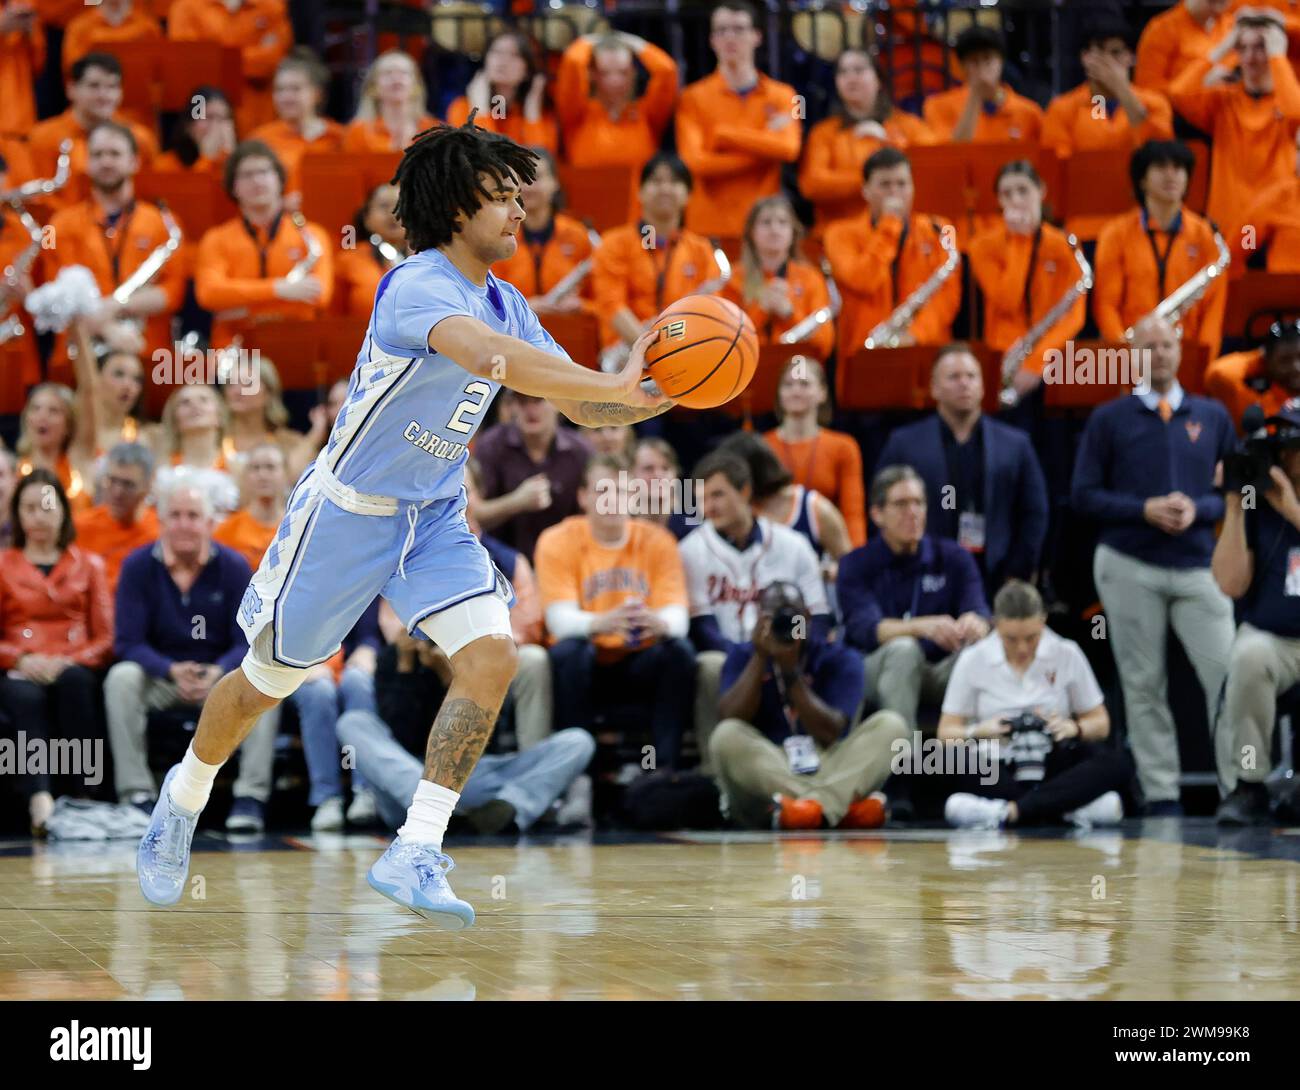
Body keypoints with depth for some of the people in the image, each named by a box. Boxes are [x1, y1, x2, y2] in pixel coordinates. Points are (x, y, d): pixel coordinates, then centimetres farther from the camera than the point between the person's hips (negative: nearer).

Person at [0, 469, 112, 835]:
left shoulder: (88, 565, 21)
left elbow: (105, 637, 11)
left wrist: (69, 662, -8)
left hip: (74, 668, 1)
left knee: (73, 681, -37)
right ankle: (40, 799, -58)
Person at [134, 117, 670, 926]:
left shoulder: (505, 304, 2)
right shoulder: (417, 288, -24)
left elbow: (581, 406, 5)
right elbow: (493, 357, -44)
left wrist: (662, 396, -14)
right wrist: (613, 384, -50)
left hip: (435, 518, 6)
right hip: (346, 513, -6)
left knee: (492, 655, -17)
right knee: (267, 682, 9)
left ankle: (414, 854, -13)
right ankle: (187, 797, 40)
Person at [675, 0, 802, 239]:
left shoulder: (782, 96, 10)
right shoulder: (694, 97, 4)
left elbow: (788, 148, -7)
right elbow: (694, 162, -9)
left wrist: (723, 134, -5)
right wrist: (764, 148, -7)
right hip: (709, 226, -1)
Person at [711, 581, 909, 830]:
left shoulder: (839, 659, 5)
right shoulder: (743, 656, 8)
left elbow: (831, 734, -10)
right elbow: (730, 721, -10)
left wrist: (791, 671, -18)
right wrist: (760, 658, -15)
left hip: (830, 773, 1)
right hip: (766, 779, -1)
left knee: (890, 724, -20)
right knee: (727, 736, -30)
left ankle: (818, 803, -44)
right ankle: (846, 805, -40)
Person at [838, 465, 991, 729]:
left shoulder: (954, 558, 7)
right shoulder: (856, 566, 0)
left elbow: (980, 614, -7)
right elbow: (865, 628, -17)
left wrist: (975, 624, -35)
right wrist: (923, 627, -37)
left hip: (943, 672, 2)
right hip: (877, 672, -2)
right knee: (903, 649, -35)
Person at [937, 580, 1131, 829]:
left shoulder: (1067, 655, 2)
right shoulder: (972, 660, 0)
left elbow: (1100, 725, 8)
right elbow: (946, 733, 3)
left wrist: (1074, 729, -15)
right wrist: (978, 731, -19)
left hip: (1054, 769, 1)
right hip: (999, 777, -1)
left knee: (1118, 762, -28)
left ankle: (1007, 811, -40)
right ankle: (1077, 807, -31)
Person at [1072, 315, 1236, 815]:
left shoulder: (1212, 416, 10)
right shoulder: (1109, 419, 5)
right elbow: (1084, 494, 1)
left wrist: (1197, 509, -10)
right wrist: (1145, 510, -12)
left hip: (1198, 566, 1)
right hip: (1130, 567, -1)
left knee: (1228, 675, -10)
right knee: (1143, 685, 2)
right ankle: (1161, 794, 8)